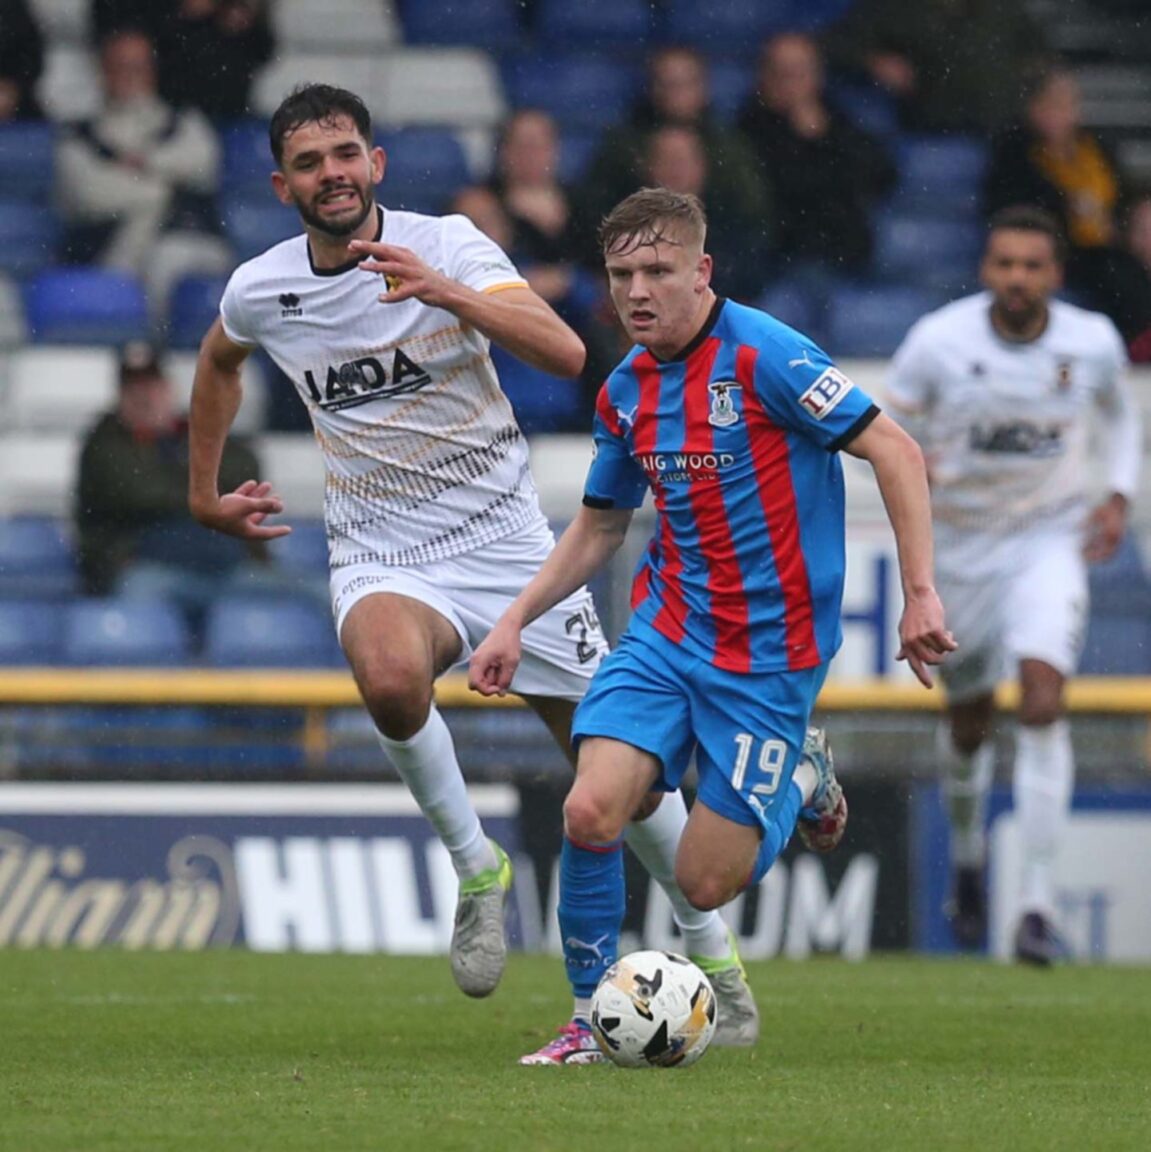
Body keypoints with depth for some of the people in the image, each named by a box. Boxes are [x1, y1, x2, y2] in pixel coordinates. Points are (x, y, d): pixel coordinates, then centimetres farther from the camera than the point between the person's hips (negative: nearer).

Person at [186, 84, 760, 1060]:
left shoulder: (446, 246, -11)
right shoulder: (259, 292, -1)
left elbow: (564, 354, -25)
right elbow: (219, 359, 25)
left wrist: (447, 293, -37)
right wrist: (204, 490, 25)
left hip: (505, 538, -1)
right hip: (383, 556, 1)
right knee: (390, 678, -35)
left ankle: (713, 951, 23)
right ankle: (475, 867, -12)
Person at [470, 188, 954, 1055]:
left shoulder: (764, 355, -16)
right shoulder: (626, 392, 6)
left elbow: (896, 452, -16)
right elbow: (600, 526, 21)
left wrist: (920, 593, -21)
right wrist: (517, 619, 12)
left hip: (767, 654, -5)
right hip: (666, 633, 5)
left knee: (706, 882, -4)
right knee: (591, 813, -17)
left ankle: (801, 778, 28)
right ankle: (592, 1016, 2)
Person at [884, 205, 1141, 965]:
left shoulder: (1093, 343, -9)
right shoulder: (938, 342, -15)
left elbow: (1121, 413, 13)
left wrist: (1119, 496, -1)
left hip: (1053, 539, -1)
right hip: (965, 541, 1)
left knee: (1043, 705, -20)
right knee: (970, 723, 12)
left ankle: (1040, 907, -20)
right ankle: (968, 855, 44)